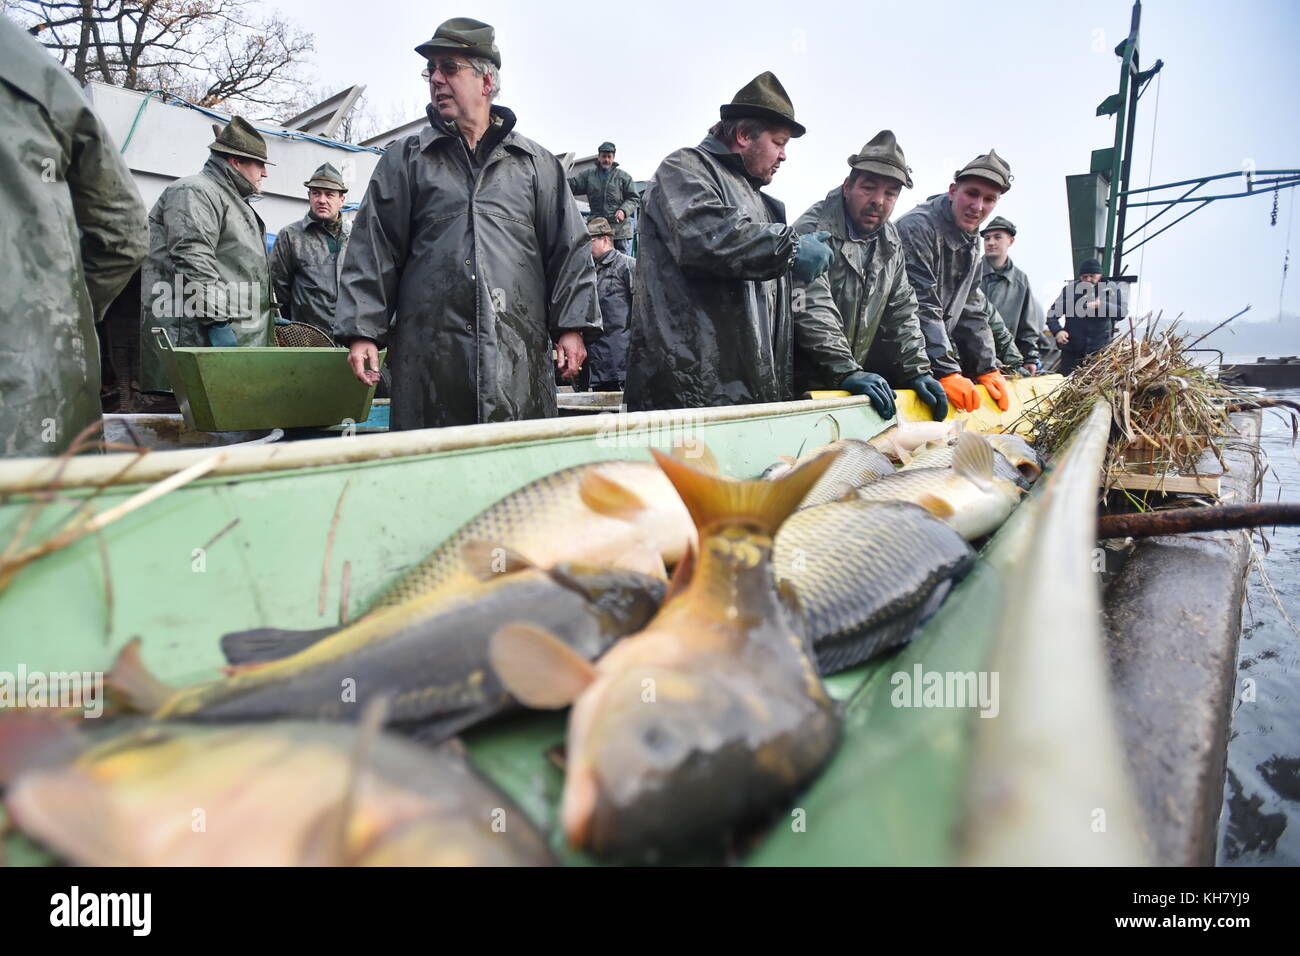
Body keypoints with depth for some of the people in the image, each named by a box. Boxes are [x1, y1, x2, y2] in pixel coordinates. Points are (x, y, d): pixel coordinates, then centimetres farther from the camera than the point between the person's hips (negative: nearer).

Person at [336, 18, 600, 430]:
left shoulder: (536, 163, 16)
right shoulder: (405, 159, 16)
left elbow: (569, 250, 12)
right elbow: (373, 250, 10)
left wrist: (571, 327, 3)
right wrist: (362, 331, 1)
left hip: (519, 354, 0)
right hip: (429, 354, 0)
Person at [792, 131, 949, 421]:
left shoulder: (890, 242, 12)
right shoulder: (812, 230, -14)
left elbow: (902, 311, 16)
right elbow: (812, 311, -24)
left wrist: (917, 370, 5)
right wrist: (848, 372, -31)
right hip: (804, 384, -7)